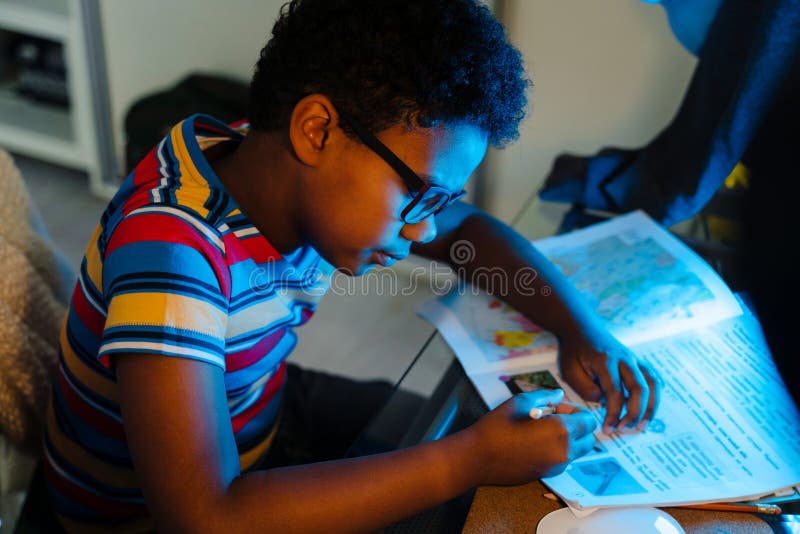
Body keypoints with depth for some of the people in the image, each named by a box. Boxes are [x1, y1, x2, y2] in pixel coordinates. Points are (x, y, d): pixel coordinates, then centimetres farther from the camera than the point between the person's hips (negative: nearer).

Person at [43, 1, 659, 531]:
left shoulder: (310, 178, -13)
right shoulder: (171, 247, -35)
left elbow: (472, 228, 3)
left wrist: (584, 329, -12)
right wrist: (469, 462, -36)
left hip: (258, 443, 7)